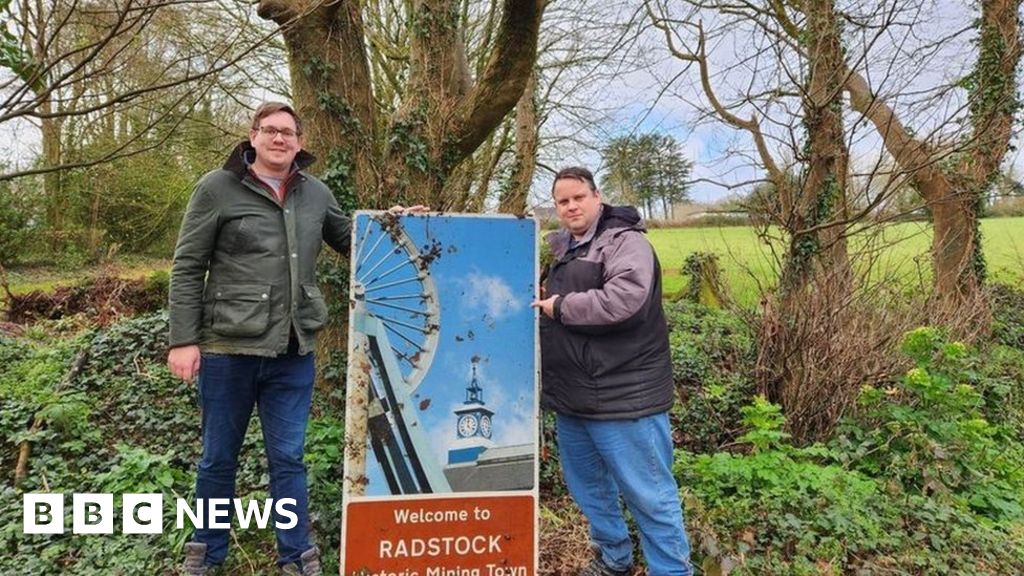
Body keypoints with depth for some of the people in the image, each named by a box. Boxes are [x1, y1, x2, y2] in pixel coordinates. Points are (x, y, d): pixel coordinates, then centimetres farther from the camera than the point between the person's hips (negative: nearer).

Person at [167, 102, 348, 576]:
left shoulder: (316, 194, 7)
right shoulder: (218, 188, -2)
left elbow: (349, 242, 20)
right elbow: (187, 268, -3)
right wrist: (183, 339, -8)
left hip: (293, 352, 2)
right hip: (228, 349, -2)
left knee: (288, 459, 10)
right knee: (219, 458, 14)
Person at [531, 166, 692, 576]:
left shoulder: (624, 241, -12)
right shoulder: (559, 247, 14)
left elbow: (624, 300, -29)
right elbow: (545, 296, 31)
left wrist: (561, 307, -18)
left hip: (622, 397, -9)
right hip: (571, 396, 9)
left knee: (648, 495, 2)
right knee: (587, 486, 22)